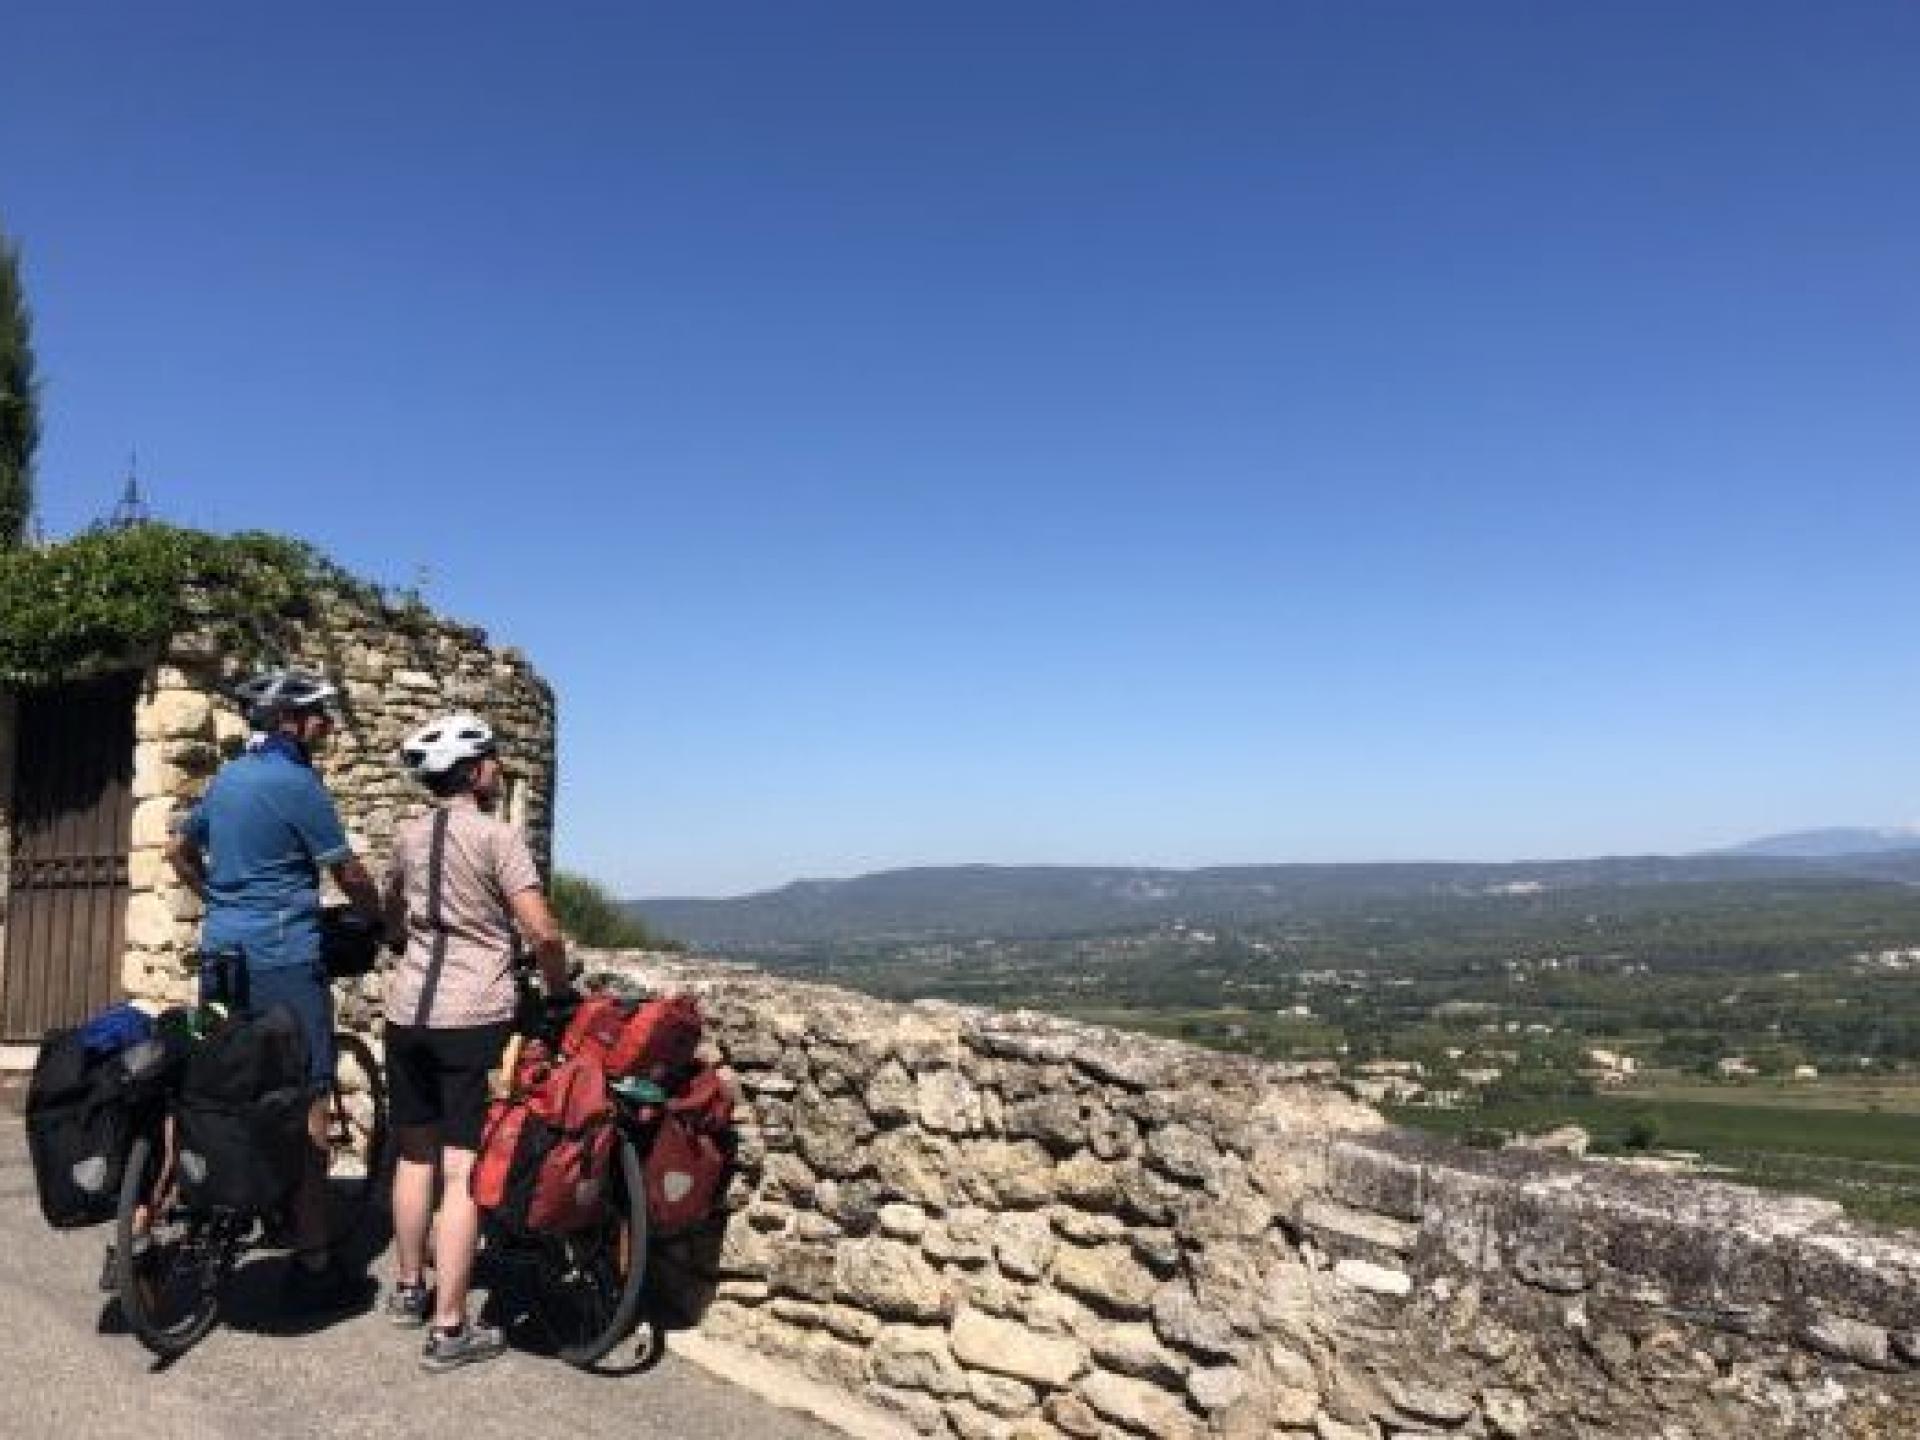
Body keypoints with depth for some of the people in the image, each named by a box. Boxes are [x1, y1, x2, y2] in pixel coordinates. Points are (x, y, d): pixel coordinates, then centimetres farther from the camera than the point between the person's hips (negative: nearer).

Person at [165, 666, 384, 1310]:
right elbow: (350, 875, -9)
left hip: (220, 953, 9)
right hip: (282, 959, -9)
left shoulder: (227, 776, 12)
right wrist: (381, 921, 8)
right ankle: (312, 1264, 0)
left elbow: (180, 851, 25)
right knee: (307, 1105, -4)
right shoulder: (297, 784, -13)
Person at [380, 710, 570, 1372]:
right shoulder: (498, 835, -11)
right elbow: (542, 932, -16)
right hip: (474, 1018, -6)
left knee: (414, 1153, 20)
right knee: (463, 1169, -2)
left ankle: (408, 1288, 35)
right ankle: (449, 1330, 2)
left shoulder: (408, 835, 8)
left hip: (408, 1010, 7)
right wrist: (560, 990, 0)